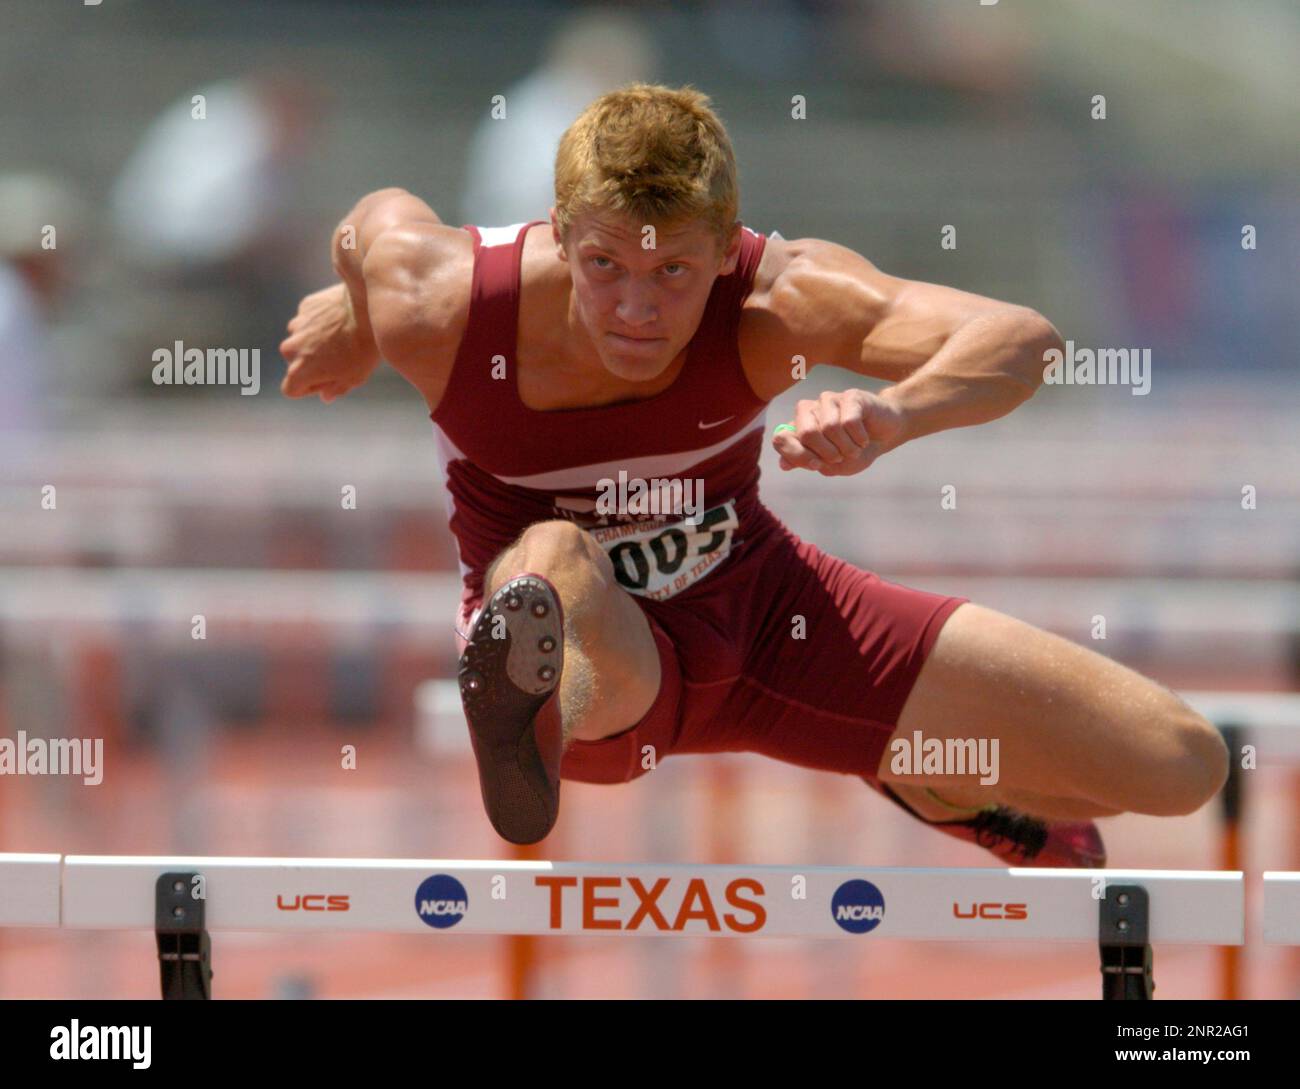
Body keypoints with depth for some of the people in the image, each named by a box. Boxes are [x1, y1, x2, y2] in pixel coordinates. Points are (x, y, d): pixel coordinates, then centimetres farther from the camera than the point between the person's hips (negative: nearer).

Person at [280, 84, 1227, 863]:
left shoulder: (776, 304, -29)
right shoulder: (443, 310, -28)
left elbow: (1022, 340, -43)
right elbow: (383, 214, -3)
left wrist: (893, 415, -62)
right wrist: (351, 313, 17)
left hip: (760, 610, 3)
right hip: (599, 653, -2)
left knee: (1183, 767, 1)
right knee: (554, 558, -43)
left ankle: (938, 791, 33)